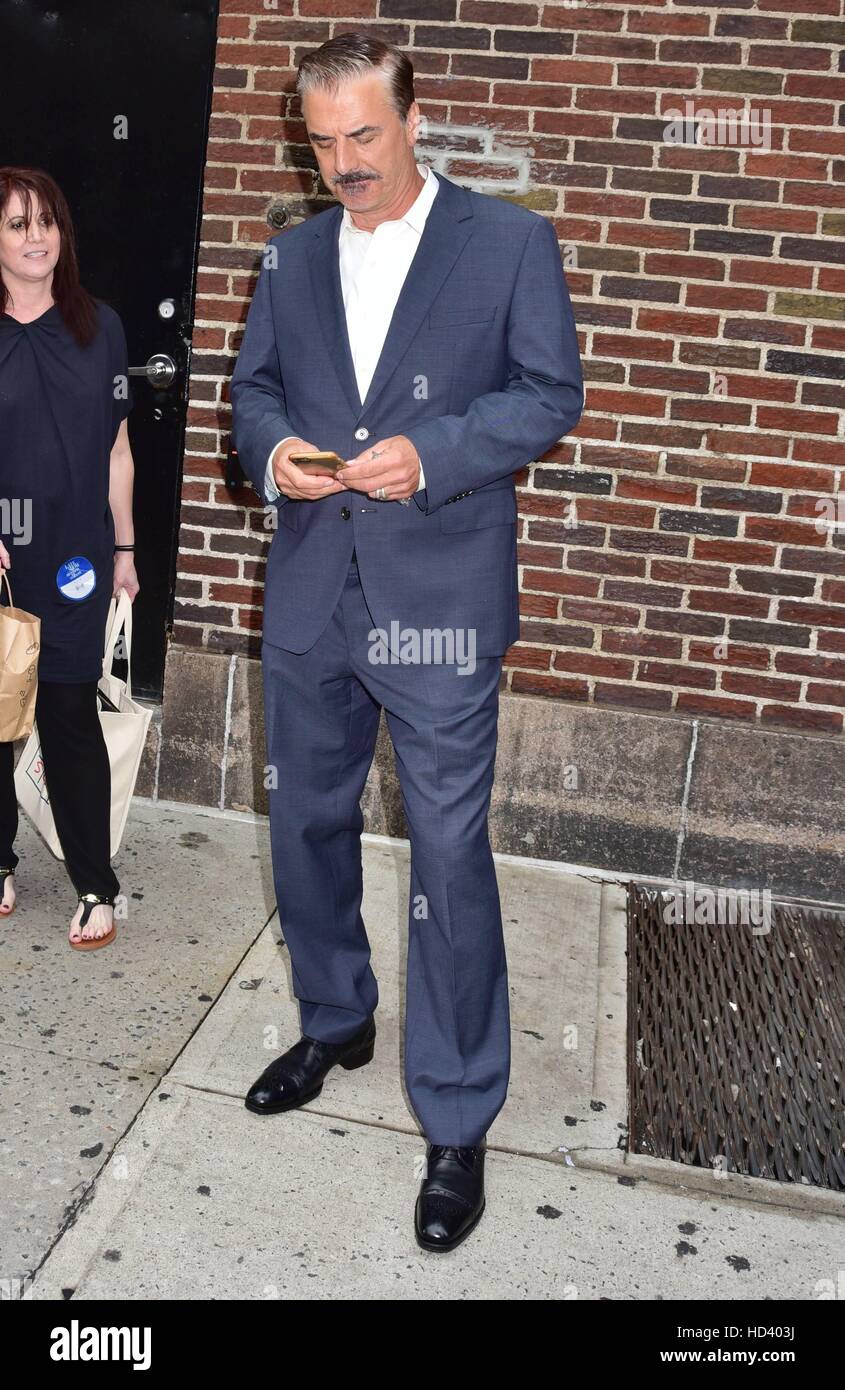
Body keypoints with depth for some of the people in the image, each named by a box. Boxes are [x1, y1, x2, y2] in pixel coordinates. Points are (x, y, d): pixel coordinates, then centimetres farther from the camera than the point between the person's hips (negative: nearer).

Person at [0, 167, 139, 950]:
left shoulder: (99, 328, 4)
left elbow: (115, 447, 8)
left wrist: (123, 547, 8)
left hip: (74, 559, 0)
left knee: (71, 716, 1)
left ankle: (96, 885, 12)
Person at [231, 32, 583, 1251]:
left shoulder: (510, 241, 0)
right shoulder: (292, 256, 13)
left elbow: (551, 391, -2)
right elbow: (252, 385, 17)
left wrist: (433, 453, -18)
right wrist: (270, 451, -6)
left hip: (440, 602, -5)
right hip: (309, 596, 6)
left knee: (450, 856, -2)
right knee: (306, 824, 16)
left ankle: (458, 1124, 15)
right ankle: (335, 1023, 42)